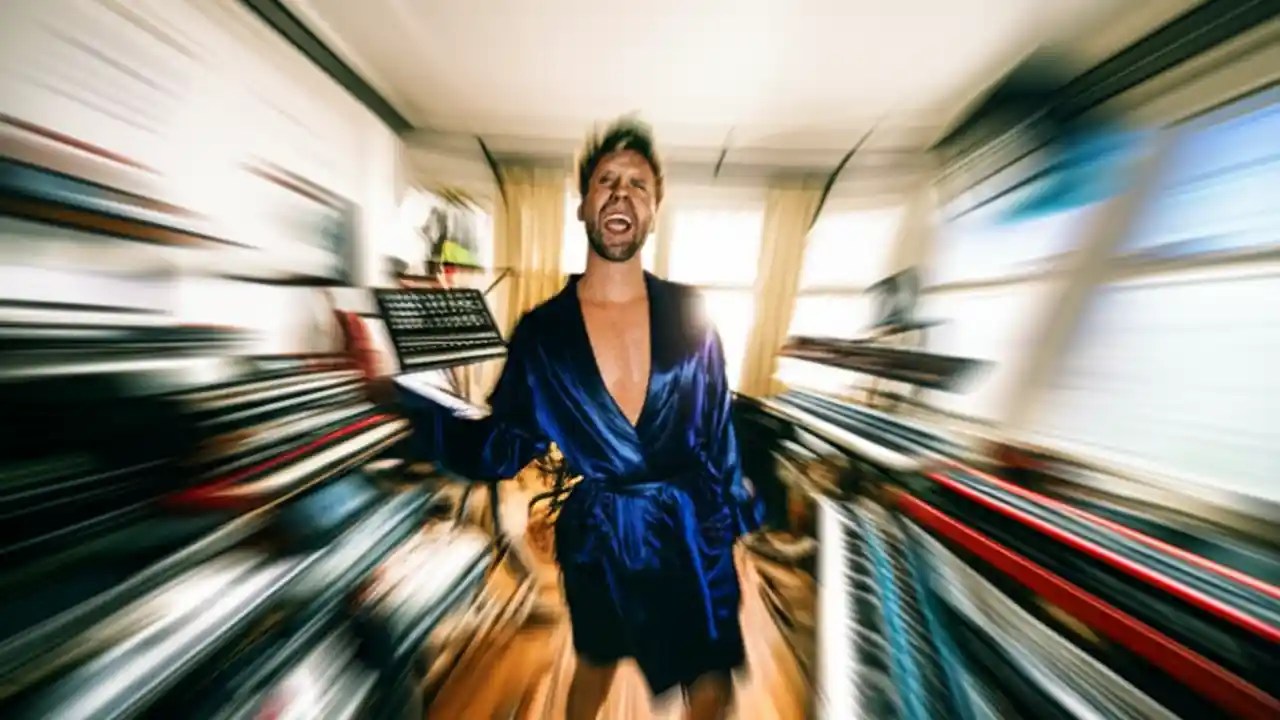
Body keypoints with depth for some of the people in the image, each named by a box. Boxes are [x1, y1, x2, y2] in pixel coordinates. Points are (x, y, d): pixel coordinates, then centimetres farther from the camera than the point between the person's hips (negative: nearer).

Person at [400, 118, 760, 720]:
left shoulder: (688, 312, -8)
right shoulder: (541, 330, -10)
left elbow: (716, 427, -1)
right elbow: (505, 450, -7)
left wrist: (731, 518, 7)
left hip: (690, 530, 1)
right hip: (597, 536, 1)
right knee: (595, 667, 31)